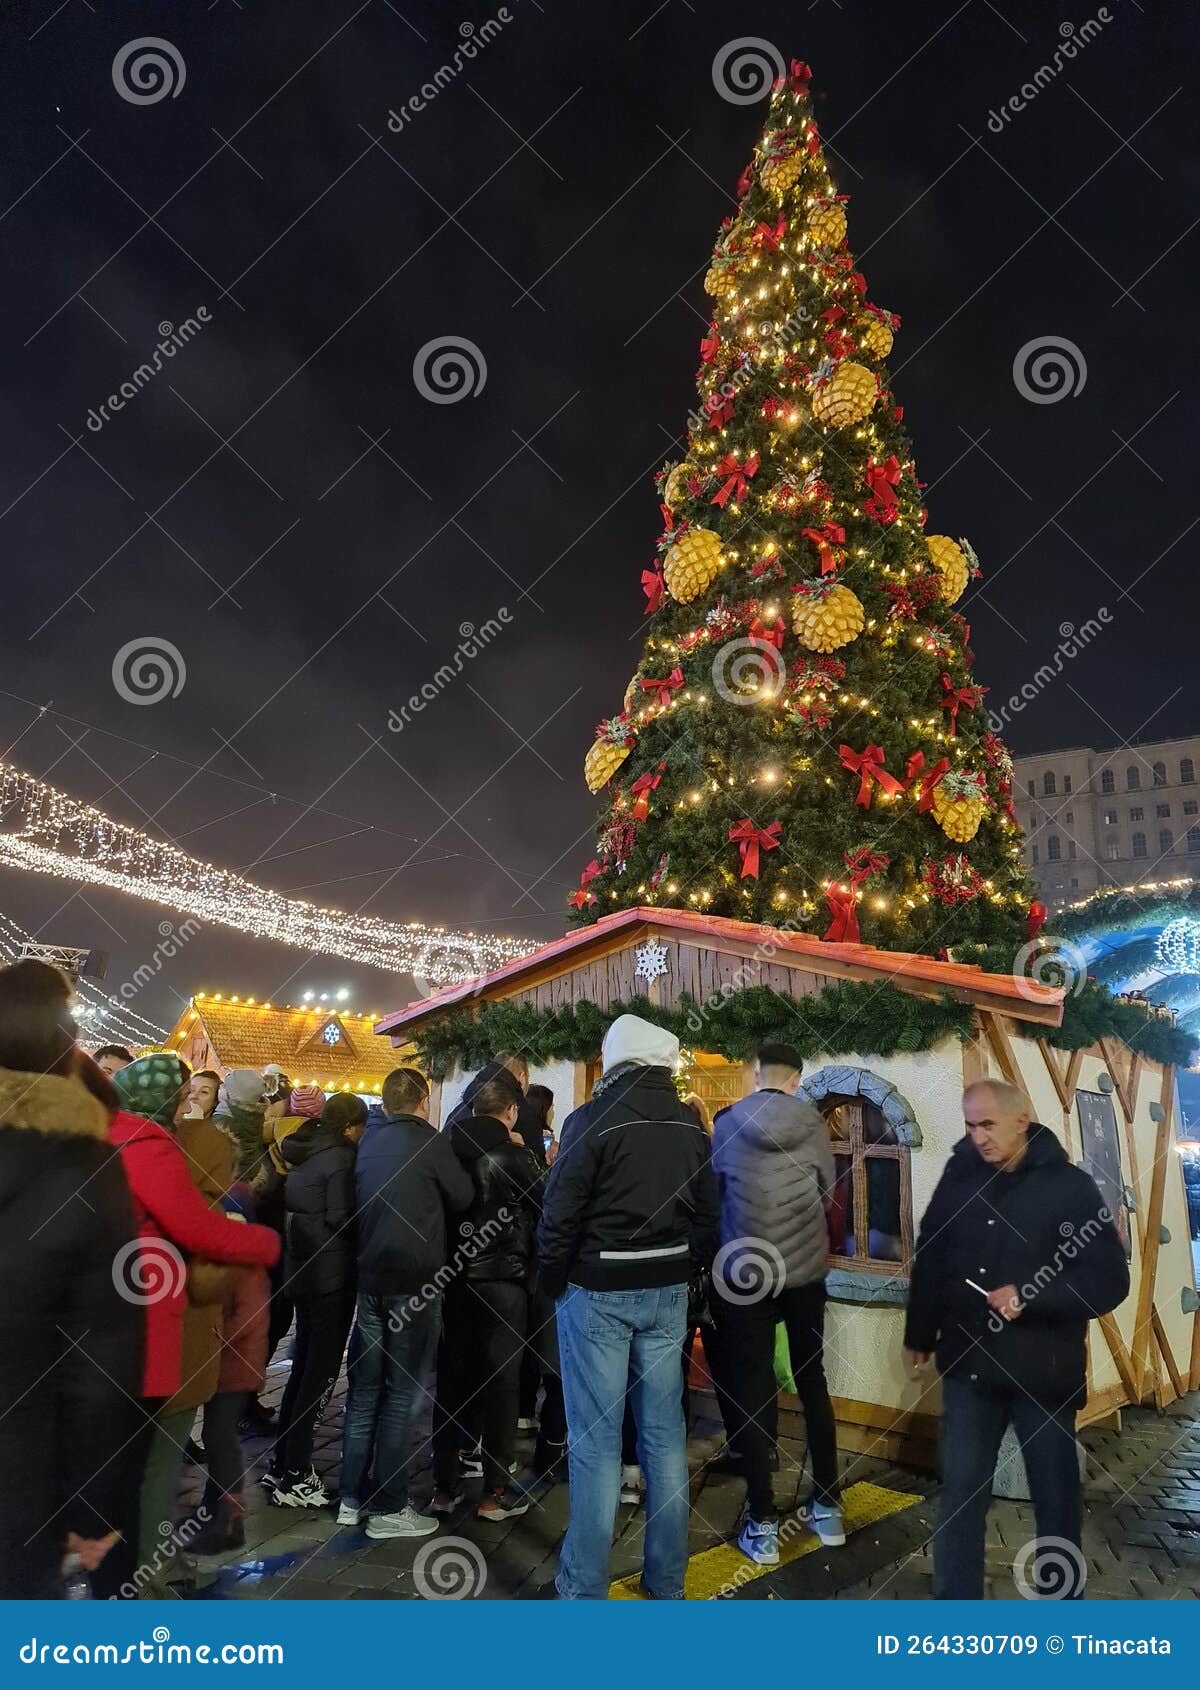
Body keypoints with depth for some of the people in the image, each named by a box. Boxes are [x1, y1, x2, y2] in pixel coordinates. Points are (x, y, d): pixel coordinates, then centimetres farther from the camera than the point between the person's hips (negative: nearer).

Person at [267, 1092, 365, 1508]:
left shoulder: (303, 1153, 10)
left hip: (303, 1268, 9)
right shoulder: (341, 1157, -16)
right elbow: (341, 1216, -22)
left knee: (304, 1364, 18)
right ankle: (293, 1478, 4)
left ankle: (282, 1465, 25)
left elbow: (290, 1202, 14)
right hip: (333, 1273, -9)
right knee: (321, 1371, -1)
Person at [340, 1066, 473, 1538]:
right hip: (415, 1281, -6)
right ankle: (387, 1508, 9)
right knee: (402, 1393, 3)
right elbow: (463, 1198, -1)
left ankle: (353, 1498, 22)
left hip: (370, 1278, 6)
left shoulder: (368, 1141, 7)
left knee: (364, 1390, 14)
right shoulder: (429, 1142, -11)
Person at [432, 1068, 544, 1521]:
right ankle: (495, 1492, 11)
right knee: (500, 1382, 6)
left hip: (453, 1276, 5)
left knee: (451, 1377, 13)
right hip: (502, 1279, -4)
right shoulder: (513, 1155, -12)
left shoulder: (450, 1150, 2)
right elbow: (544, 1209, -5)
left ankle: (444, 1486, 21)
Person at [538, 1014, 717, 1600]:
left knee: (596, 1442, 3)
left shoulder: (593, 1120, -15)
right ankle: (667, 1580, 25)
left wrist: (552, 1283, 0)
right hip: (667, 1293, 5)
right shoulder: (691, 1127, 2)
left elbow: (559, 1215, -14)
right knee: (664, 1434, 13)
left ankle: (585, 1585, 12)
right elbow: (707, 1216, 8)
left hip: (597, 1293, -5)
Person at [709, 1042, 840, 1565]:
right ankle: (828, 1508, 25)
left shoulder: (726, 1123, -6)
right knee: (812, 1382, 16)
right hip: (805, 1267, 2)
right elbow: (829, 1187, 6)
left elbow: (715, 1188, 6)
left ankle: (762, 1525, 11)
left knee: (751, 1390, 7)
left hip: (746, 1270, -1)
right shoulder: (813, 1123, -6)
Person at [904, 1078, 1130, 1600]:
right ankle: (954, 1601, 25)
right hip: (968, 1362, 3)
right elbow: (930, 1259, 9)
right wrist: (920, 1333, 15)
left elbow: (1110, 1281, -11)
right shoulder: (959, 1175, -2)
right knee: (960, 1490, 10)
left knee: (1056, 1494, 13)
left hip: (1044, 1369, -3)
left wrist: (1029, 1296, -23)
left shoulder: (1070, 1186, -11)